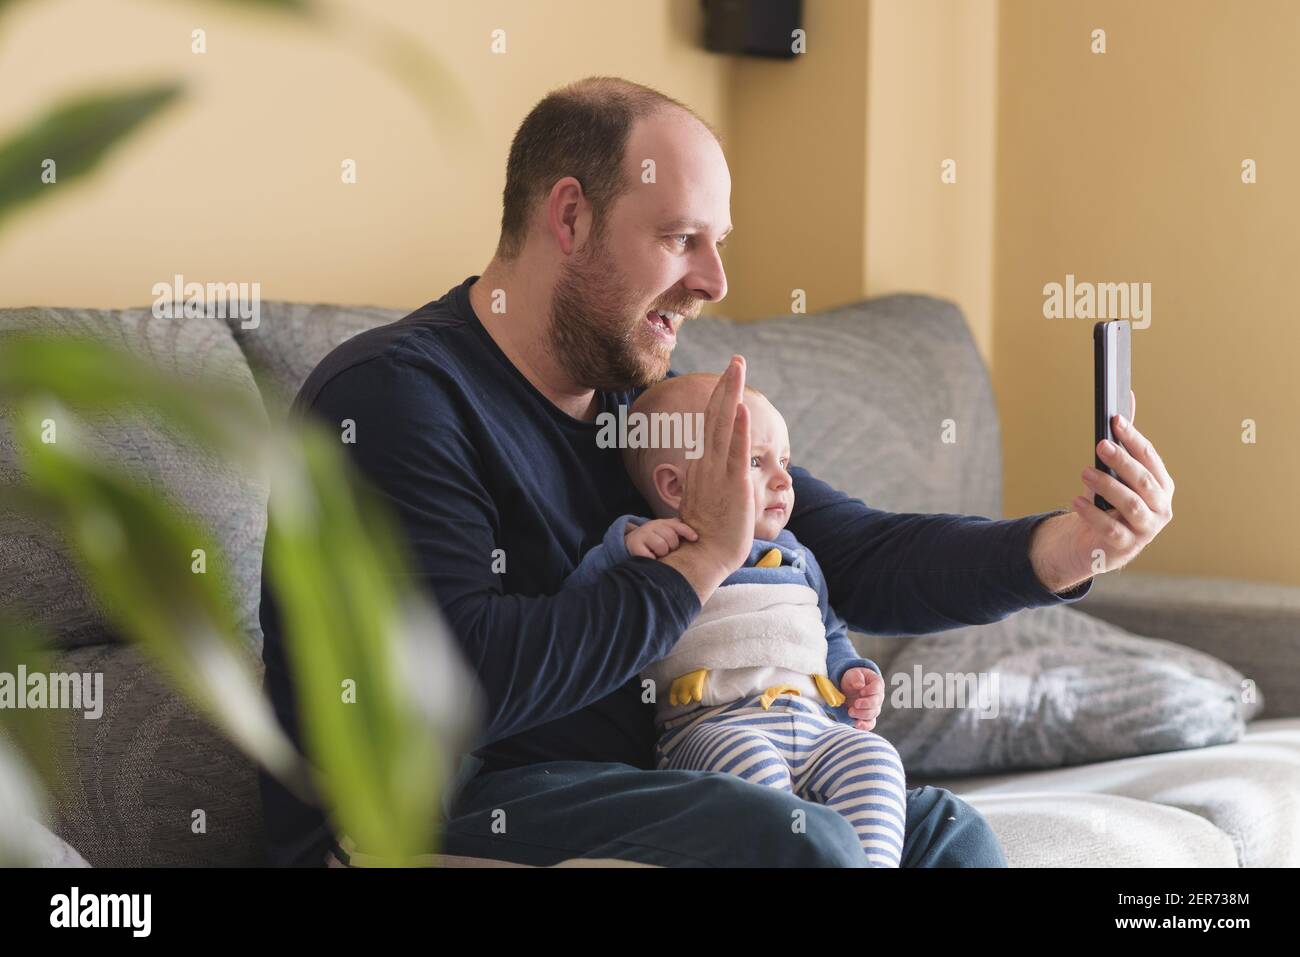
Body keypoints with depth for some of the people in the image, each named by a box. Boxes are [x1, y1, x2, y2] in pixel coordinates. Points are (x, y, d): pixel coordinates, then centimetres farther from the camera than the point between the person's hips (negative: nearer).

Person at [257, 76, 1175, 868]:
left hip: (626, 780, 8)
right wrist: (699, 561, -18)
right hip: (429, 813, -8)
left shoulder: (647, 399, 11)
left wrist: (1067, 546, -8)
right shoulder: (395, 391, -15)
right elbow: (462, 688, -25)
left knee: (940, 828, -2)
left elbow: (859, 555, 9)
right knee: (792, 835, -27)